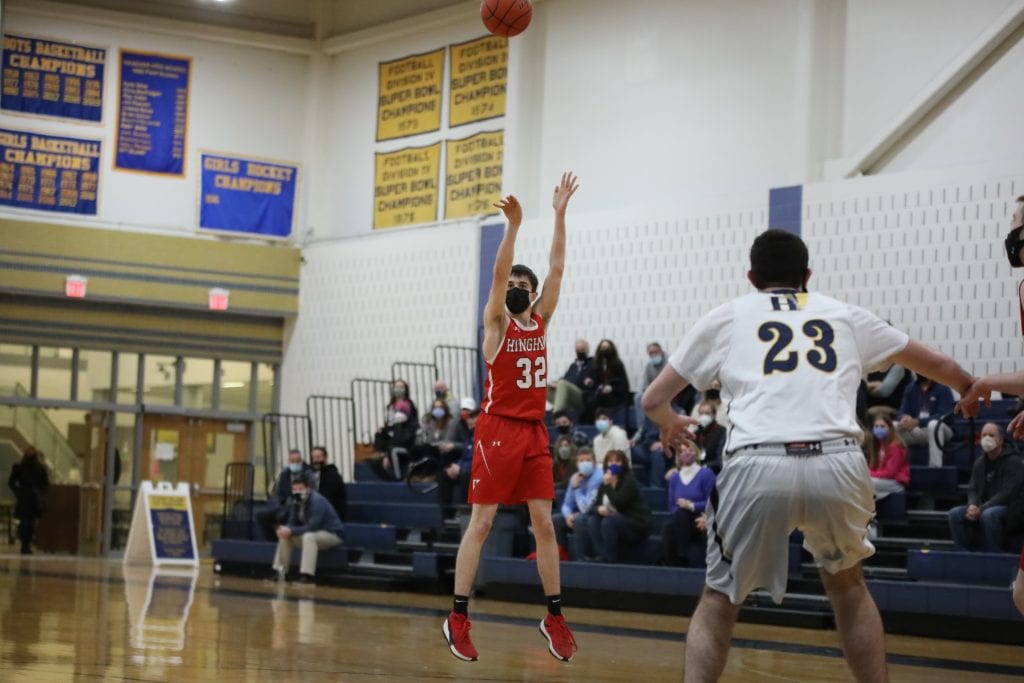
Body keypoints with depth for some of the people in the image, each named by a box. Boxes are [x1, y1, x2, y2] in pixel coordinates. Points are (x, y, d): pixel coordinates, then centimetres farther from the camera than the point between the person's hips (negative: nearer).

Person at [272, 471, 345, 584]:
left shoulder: (317, 501, -27)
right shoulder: (295, 501, -3)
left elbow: (312, 527, -33)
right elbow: (292, 523, 1)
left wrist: (291, 531, -34)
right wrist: (285, 529, -22)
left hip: (333, 534, -9)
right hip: (314, 533, 9)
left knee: (308, 536, -36)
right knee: (285, 536, 1)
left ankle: (307, 575, -39)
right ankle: (280, 572, 5)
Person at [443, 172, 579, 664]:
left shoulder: (541, 320, 12)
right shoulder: (497, 322, -1)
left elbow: (556, 269, 6)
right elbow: (498, 272, -16)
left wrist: (559, 215, 1)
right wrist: (513, 225, -27)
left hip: (535, 431, 5)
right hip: (498, 429, -5)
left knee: (543, 523, 5)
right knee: (481, 523, -5)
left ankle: (555, 616, 10)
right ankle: (458, 618, -3)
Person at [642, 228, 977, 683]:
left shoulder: (727, 317, 21)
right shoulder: (844, 316, 26)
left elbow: (653, 400, 26)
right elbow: (936, 364, 40)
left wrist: (670, 424, 50)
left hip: (759, 467, -1)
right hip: (837, 463, 2)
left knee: (719, 601, 18)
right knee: (846, 585, 29)